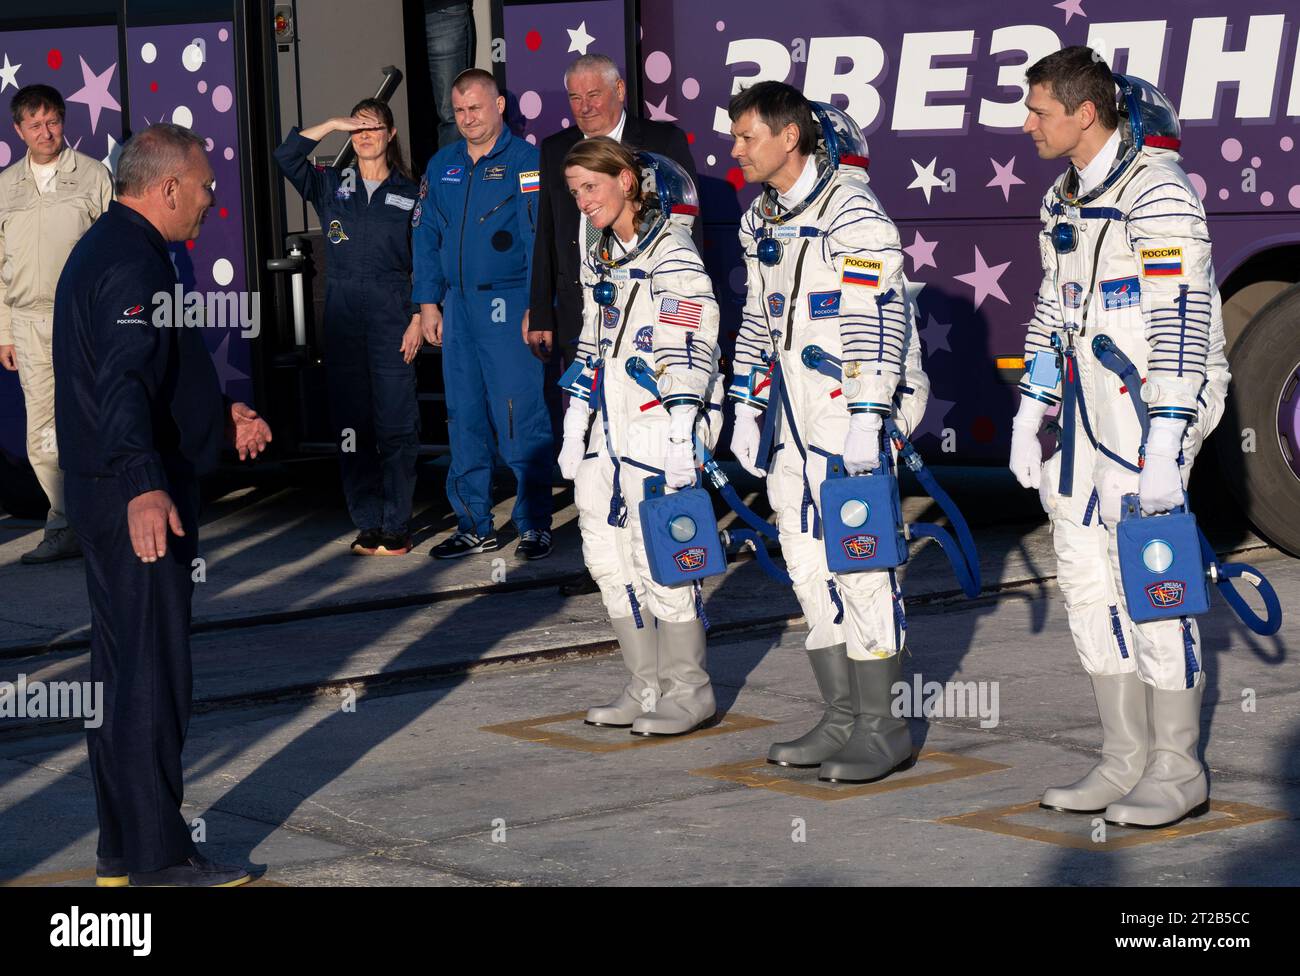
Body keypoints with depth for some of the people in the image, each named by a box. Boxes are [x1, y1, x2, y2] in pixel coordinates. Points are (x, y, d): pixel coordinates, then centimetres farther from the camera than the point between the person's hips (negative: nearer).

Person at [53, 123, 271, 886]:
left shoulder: (112, 249, 17)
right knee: (153, 673, -6)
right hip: (142, 501, -11)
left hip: (117, 499, 11)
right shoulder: (133, 263, -17)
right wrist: (142, 485, -41)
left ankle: (123, 850, 23)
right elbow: (123, 385, -31)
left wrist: (220, 415, 30)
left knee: (123, 672, 15)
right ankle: (156, 858, -1)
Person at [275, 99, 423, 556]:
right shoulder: (331, 185, 11)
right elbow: (286, 155, -2)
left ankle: (396, 526, 0)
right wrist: (333, 124, -4)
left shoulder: (409, 193, 6)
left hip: (392, 316, -2)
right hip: (342, 316, 2)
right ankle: (367, 523, 9)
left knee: (396, 423, -4)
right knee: (351, 423, 3)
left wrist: (418, 318, -4)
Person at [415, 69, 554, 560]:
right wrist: (427, 302, 10)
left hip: (508, 303, -6)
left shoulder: (525, 161, -3)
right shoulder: (441, 166, 14)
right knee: (464, 419, 8)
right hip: (458, 306, 6)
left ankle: (535, 525, 0)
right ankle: (474, 525, 16)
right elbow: (426, 237, 17)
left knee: (521, 419, -7)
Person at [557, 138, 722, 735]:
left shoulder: (671, 254, -10)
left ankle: (688, 691, 5)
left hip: (659, 432, -8)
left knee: (658, 559, -7)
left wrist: (681, 438, -20)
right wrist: (574, 432, 20)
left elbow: (688, 354, -15)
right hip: (610, 432, 8)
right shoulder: (598, 260, 16)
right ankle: (648, 686, 18)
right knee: (608, 559, 8)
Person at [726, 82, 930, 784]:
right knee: (808, 564, 9)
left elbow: (879, 318, -19)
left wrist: (866, 421, -22)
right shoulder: (760, 221, 14)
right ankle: (842, 719, 17)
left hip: (854, 408, -9)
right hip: (796, 413, 9)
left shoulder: (851, 212, -14)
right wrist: (747, 409, 20)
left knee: (860, 561, -8)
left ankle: (882, 729, -1)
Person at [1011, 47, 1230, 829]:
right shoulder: (1066, 198, 12)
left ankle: (1178, 772, 4)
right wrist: (1030, 412, 19)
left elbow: (1181, 323, -21)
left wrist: (1164, 447, -25)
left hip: (1155, 404, -9)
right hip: (1092, 409, 9)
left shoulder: (1156, 192, -16)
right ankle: (1128, 759, 19)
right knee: (1088, 577, 9)